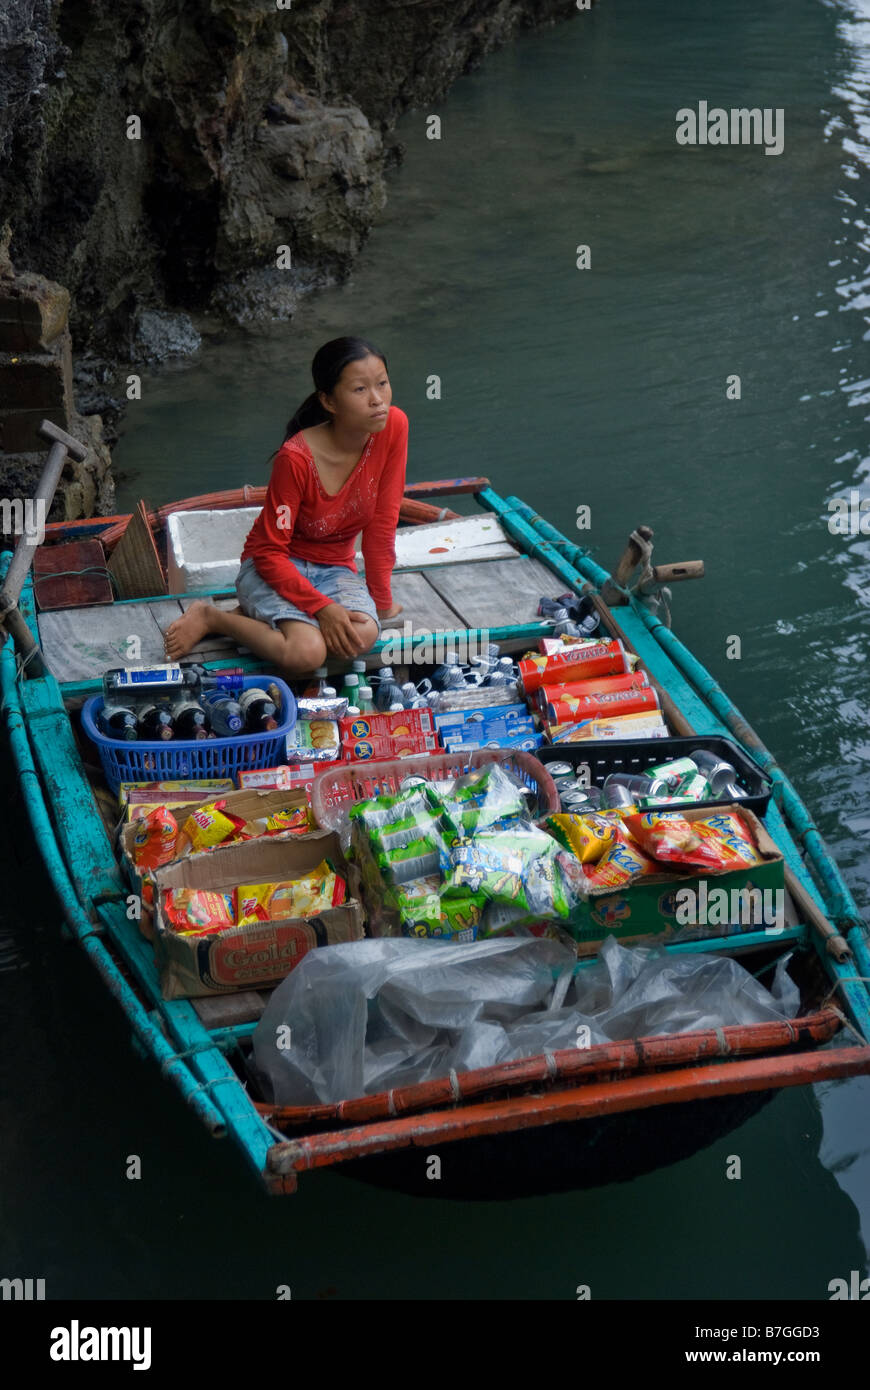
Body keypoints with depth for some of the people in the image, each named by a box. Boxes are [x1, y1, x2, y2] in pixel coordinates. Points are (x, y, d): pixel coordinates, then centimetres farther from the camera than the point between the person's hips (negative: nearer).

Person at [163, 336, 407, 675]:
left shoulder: (393, 427, -14)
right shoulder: (296, 458, -25)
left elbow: (383, 521, -5)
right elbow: (270, 551, -19)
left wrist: (381, 599, -1)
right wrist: (321, 606, -30)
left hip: (335, 568, 5)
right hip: (277, 566, -5)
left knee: (363, 637, -29)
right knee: (306, 653, -34)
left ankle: (251, 615, -2)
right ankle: (209, 617, -5)